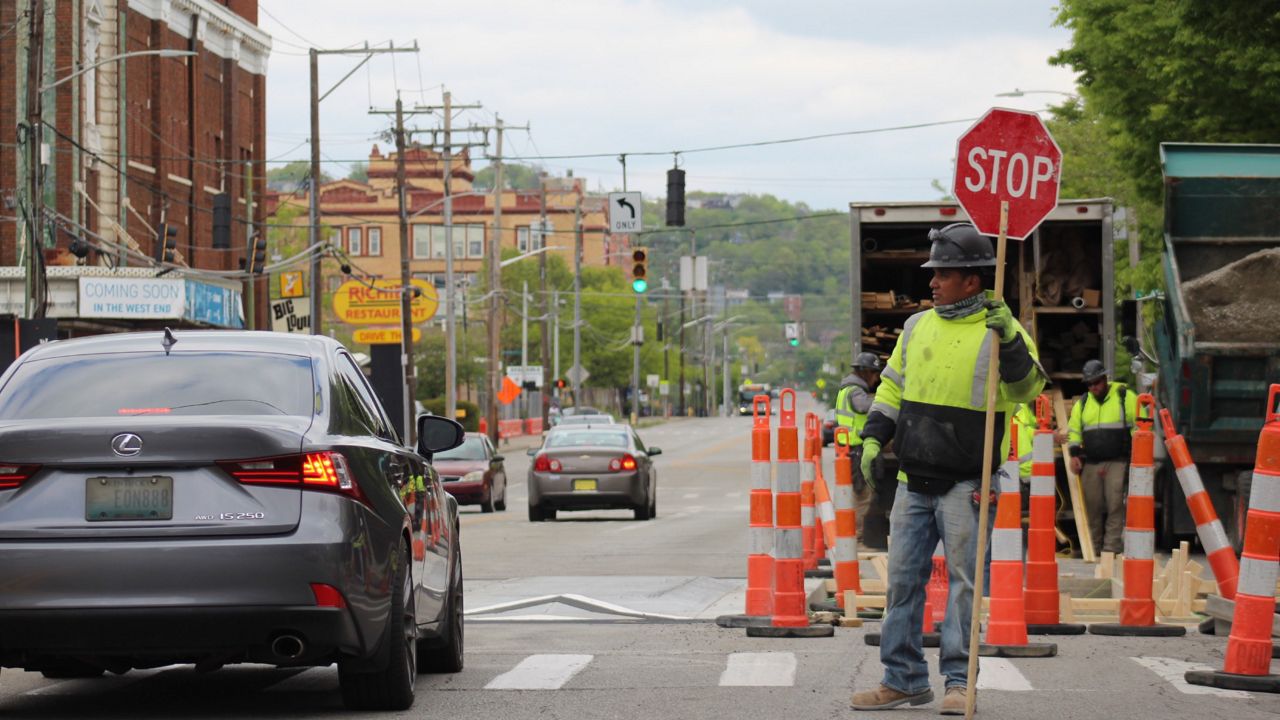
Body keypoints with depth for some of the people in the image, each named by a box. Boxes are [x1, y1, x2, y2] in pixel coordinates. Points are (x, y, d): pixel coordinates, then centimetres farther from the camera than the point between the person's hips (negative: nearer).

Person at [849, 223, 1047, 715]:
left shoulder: (999, 332, -6)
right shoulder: (917, 327, 12)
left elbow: (1026, 389, -19)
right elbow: (892, 387, 19)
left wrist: (1009, 340, -33)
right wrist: (874, 438, 7)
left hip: (964, 485, -6)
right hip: (913, 481, 6)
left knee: (962, 578, -4)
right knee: (903, 578, 7)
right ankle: (903, 679, 13)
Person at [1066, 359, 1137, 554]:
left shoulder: (1125, 397, 1)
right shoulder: (1082, 403, 14)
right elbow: (1074, 430, 20)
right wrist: (1074, 454, 6)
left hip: (1117, 462, -4)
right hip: (1090, 463, 4)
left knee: (1115, 503, -11)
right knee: (1092, 505, 3)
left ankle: (1112, 546, -10)